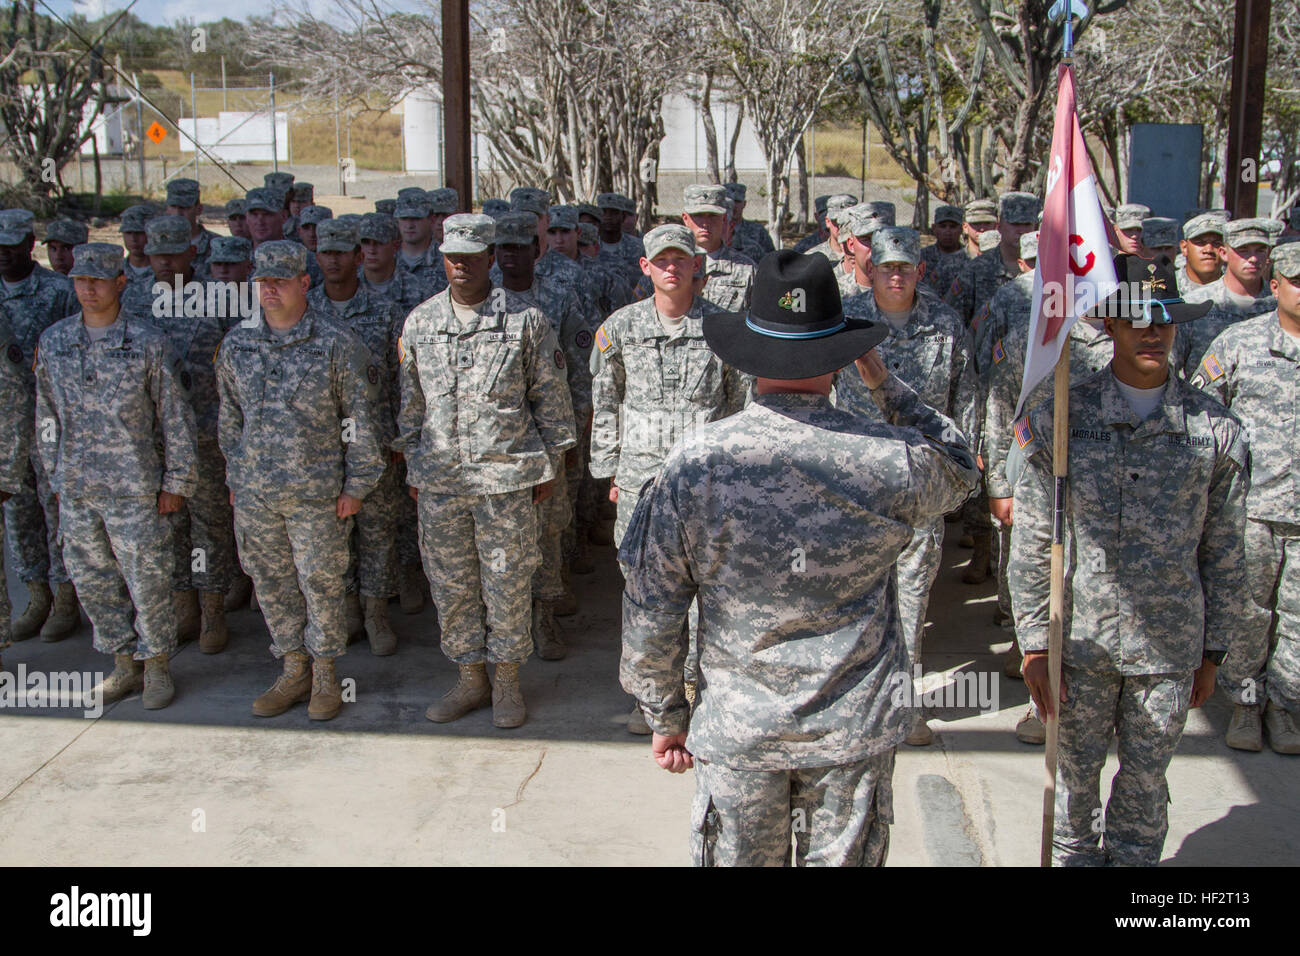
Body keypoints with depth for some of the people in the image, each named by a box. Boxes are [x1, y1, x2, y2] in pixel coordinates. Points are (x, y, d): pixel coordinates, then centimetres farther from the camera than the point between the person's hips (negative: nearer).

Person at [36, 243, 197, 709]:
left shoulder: (148, 343, -6)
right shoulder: (53, 341, 5)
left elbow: (176, 416, -4)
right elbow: (46, 415, 13)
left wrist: (176, 482, -5)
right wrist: (57, 476, 12)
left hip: (135, 488, -4)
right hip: (76, 490, 4)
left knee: (147, 581, 2)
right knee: (92, 581, 11)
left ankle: (157, 666, 20)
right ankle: (125, 665, 27)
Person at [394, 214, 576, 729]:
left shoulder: (525, 319, -2)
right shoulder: (419, 321, 7)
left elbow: (550, 395, 2)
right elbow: (411, 401, 14)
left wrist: (548, 464, 1)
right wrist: (413, 468, 12)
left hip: (507, 474, -3)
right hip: (439, 476, 3)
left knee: (508, 580, 4)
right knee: (450, 581, 9)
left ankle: (507, 681, 19)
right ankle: (470, 679, 24)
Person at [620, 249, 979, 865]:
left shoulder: (693, 463, -16)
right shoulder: (894, 460, -15)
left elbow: (649, 612, -9)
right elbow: (959, 470, 11)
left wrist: (665, 716, 5)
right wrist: (885, 385, 12)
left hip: (735, 728, 0)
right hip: (855, 727, 0)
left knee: (737, 860, 19)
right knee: (842, 858, 19)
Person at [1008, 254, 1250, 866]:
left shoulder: (1216, 428, -2)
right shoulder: (1057, 420, -6)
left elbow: (1224, 550, 4)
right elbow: (1031, 544, -3)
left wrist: (1213, 650, 7)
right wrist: (1033, 642, -5)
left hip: (1170, 650, 1)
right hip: (1080, 639, -1)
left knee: (1146, 780, 16)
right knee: (1076, 774, 15)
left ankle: (1134, 860, 38)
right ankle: (1075, 857, 39)